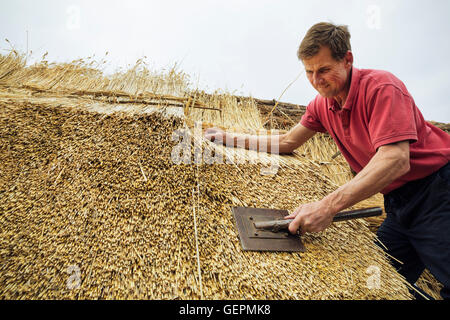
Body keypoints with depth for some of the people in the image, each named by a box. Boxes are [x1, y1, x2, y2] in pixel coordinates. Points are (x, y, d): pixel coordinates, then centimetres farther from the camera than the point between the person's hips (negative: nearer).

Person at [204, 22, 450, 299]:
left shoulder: (381, 86, -21)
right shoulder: (322, 105, 3)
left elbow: (395, 160, -31)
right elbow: (287, 142, 12)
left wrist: (328, 206, -38)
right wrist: (231, 139, 9)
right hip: (397, 201, 7)